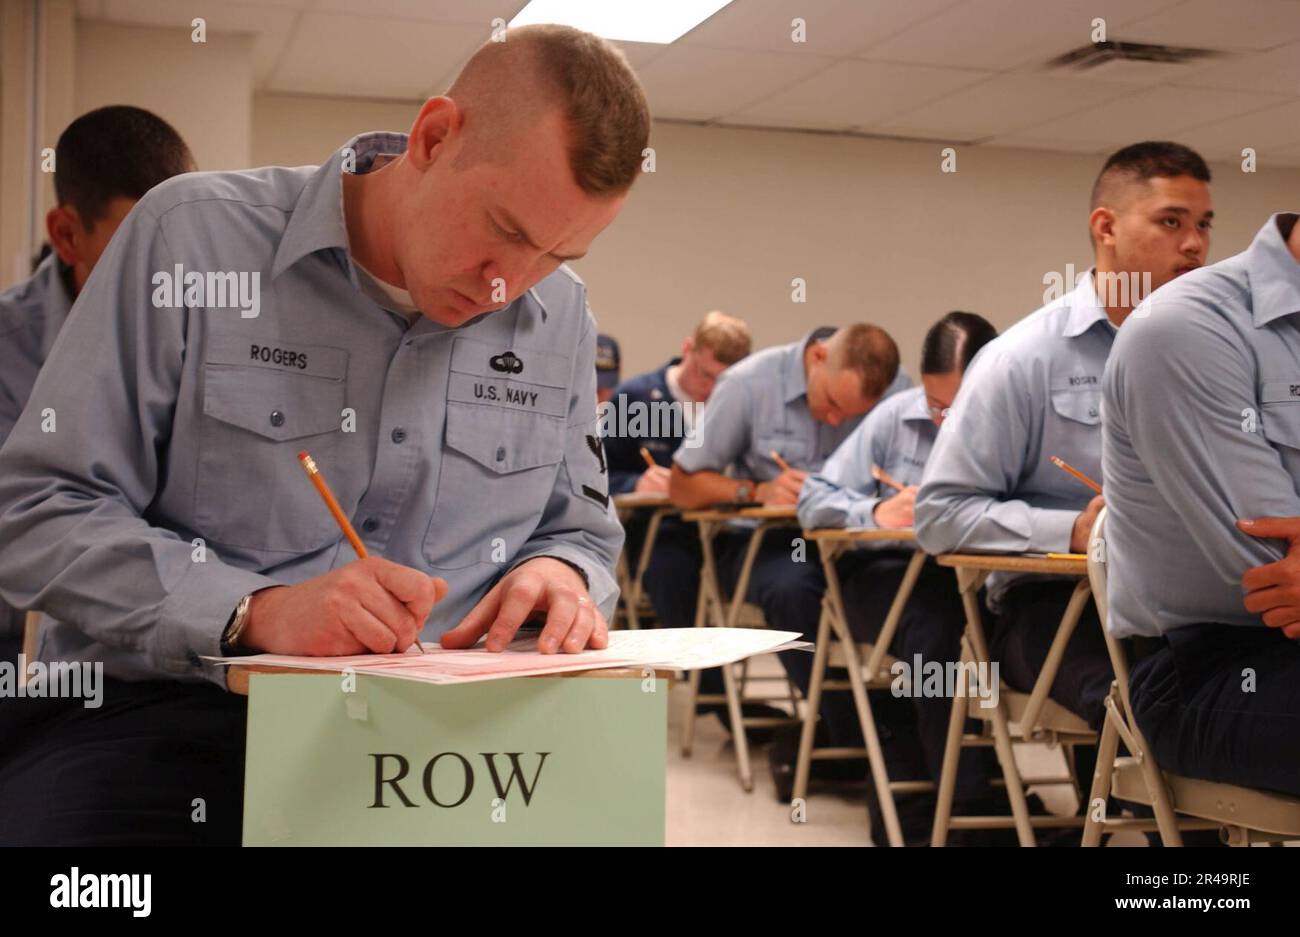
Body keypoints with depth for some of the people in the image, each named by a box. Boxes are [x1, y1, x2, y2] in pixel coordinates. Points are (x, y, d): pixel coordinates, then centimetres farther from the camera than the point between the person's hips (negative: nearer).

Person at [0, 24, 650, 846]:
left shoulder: (561, 315, 9)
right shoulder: (195, 236, -5)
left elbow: (581, 530, 22)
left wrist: (563, 574, -3)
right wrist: (254, 610, -21)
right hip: (160, 710, -2)